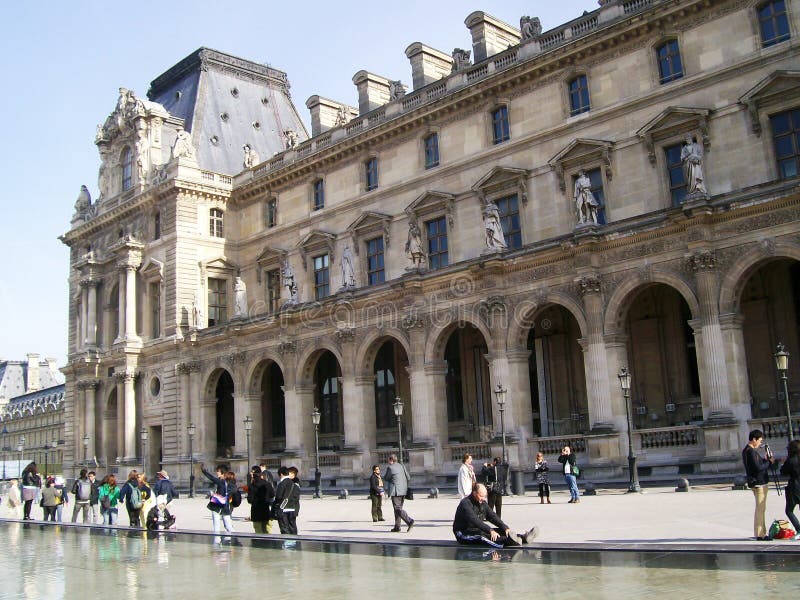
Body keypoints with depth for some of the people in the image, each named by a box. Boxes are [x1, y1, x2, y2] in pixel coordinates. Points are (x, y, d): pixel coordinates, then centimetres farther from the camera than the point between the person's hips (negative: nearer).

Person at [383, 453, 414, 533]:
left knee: (398, 509, -8)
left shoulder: (390, 467, -8)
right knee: (398, 508, 14)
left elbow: (385, 478, 1)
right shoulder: (401, 466, 11)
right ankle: (397, 527, 15)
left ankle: (409, 521, -24)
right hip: (403, 491, 7)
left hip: (395, 491, -7)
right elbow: (408, 477, 10)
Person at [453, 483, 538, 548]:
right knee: (481, 535, -38)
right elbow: (474, 520, -31)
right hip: (464, 533, -8)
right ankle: (507, 541, -61)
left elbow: (493, 516, 4)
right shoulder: (465, 503, -18)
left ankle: (523, 537, -33)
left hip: (478, 530, 8)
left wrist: (505, 528, -12)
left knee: (501, 531, -11)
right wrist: (490, 530, -41)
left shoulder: (483, 503, 11)